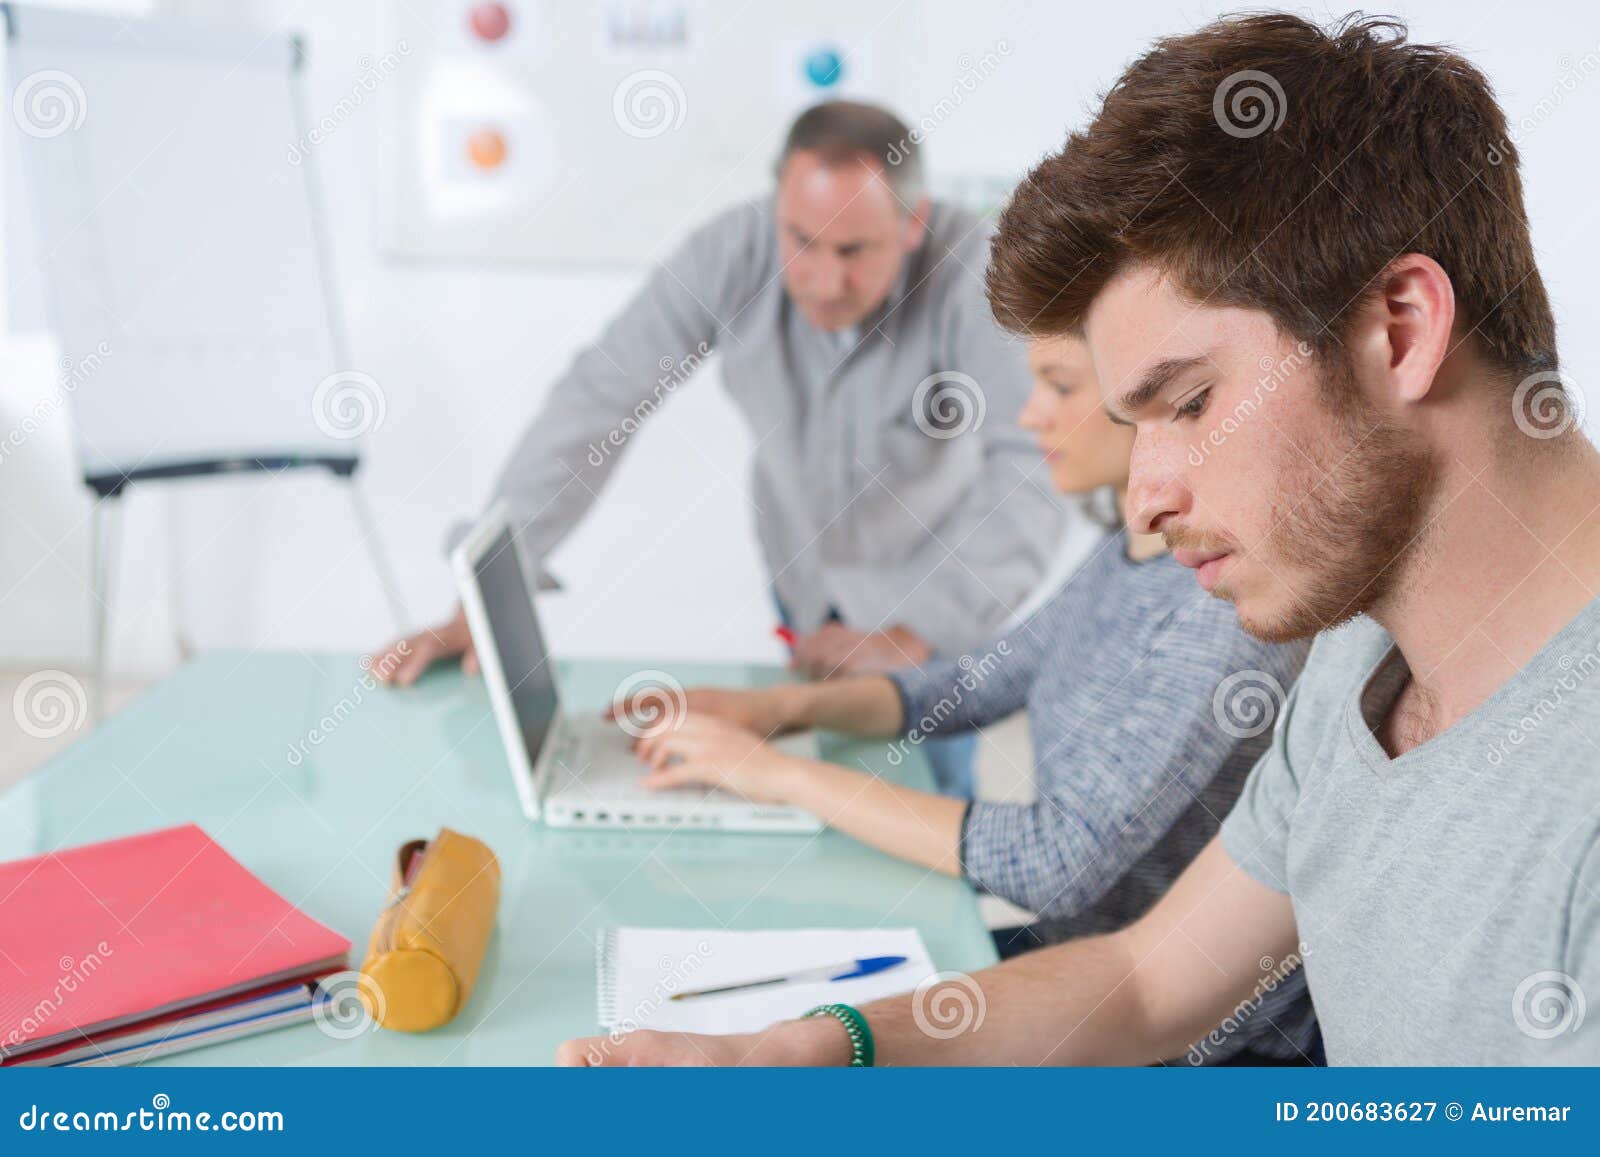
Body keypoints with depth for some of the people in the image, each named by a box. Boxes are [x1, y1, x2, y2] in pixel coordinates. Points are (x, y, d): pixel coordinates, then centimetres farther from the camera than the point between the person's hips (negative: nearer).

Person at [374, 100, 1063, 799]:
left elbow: (1032, 477, -37)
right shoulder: (731, 254, -23)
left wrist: (917, 635, -44)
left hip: (933, 589, -2)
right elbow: (596, 402, -22)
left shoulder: (974, 279, -32)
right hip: (803, 578, 3)